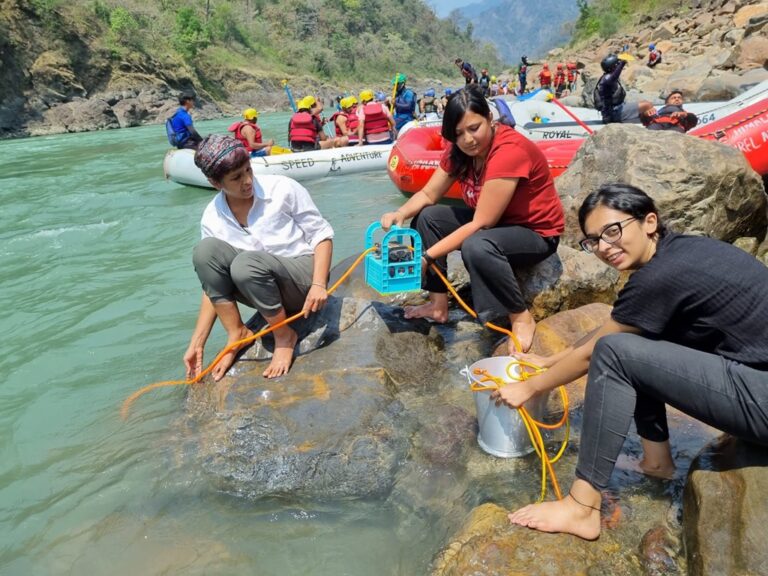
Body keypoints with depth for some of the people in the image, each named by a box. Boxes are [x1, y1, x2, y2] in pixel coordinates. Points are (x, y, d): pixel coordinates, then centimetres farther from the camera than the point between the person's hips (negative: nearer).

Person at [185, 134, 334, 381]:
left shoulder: (283, 189, -12)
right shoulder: (212, 218, -3)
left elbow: (321, 234, -6)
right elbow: (213, 285, 0)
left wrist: (319, 284, -22)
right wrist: (197, 342, -6)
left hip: (303, 278, -4)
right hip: (262, 289, 4)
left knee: (246, 263, -34)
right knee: (205, 249, -19)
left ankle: (284, 335, -10)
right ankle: (237, 333, -10)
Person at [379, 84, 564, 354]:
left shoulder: (510, 151, -29)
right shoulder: (459, 151, -4)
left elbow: (480, 224, -29)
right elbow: (428, 194, 0)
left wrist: (427, 257, -29)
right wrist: (400, 213, -22)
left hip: (536, 233, -8)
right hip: (493, 222, 8)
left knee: (476, 246, -38)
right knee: (427, 217, -6)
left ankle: (521, 317, -16)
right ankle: (439, 304, -1)